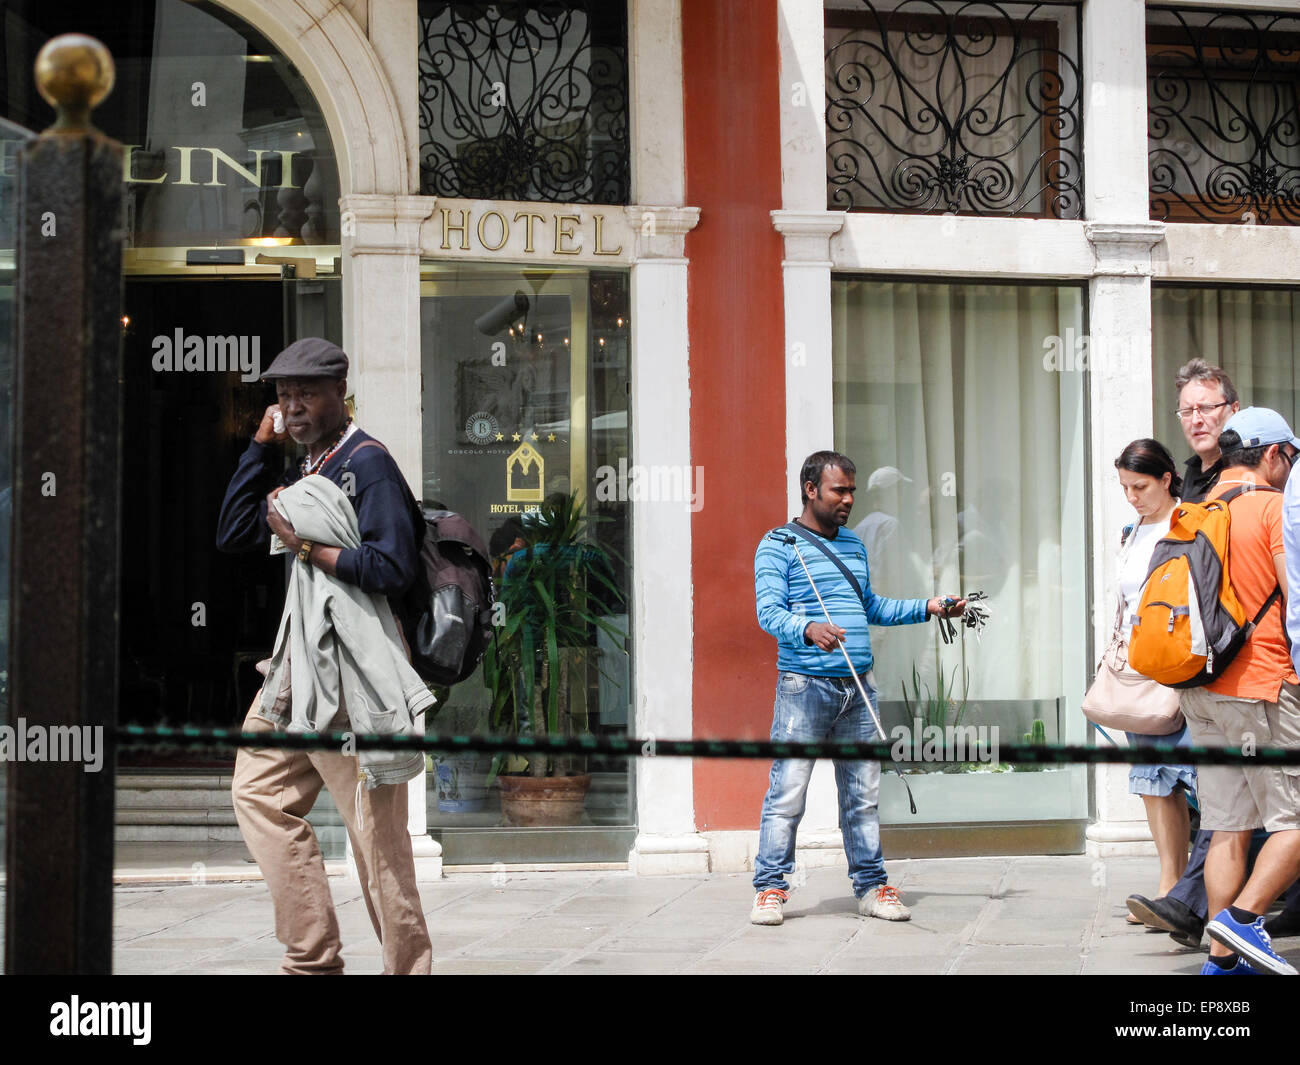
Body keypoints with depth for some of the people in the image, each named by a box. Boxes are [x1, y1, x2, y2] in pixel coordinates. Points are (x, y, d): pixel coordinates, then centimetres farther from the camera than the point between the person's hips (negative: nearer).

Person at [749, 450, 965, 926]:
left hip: (859, 687, 6)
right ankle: (770, 889, 0)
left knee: (863, 793, 8)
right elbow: (769, 611, -13)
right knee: (787, 791, -7)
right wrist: (809, 629, -32)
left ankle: (872, 886, 14)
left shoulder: (854, 545, 20)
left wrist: (927, 608, 21)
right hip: (805, 685, -6)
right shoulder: (779, 546, -2)